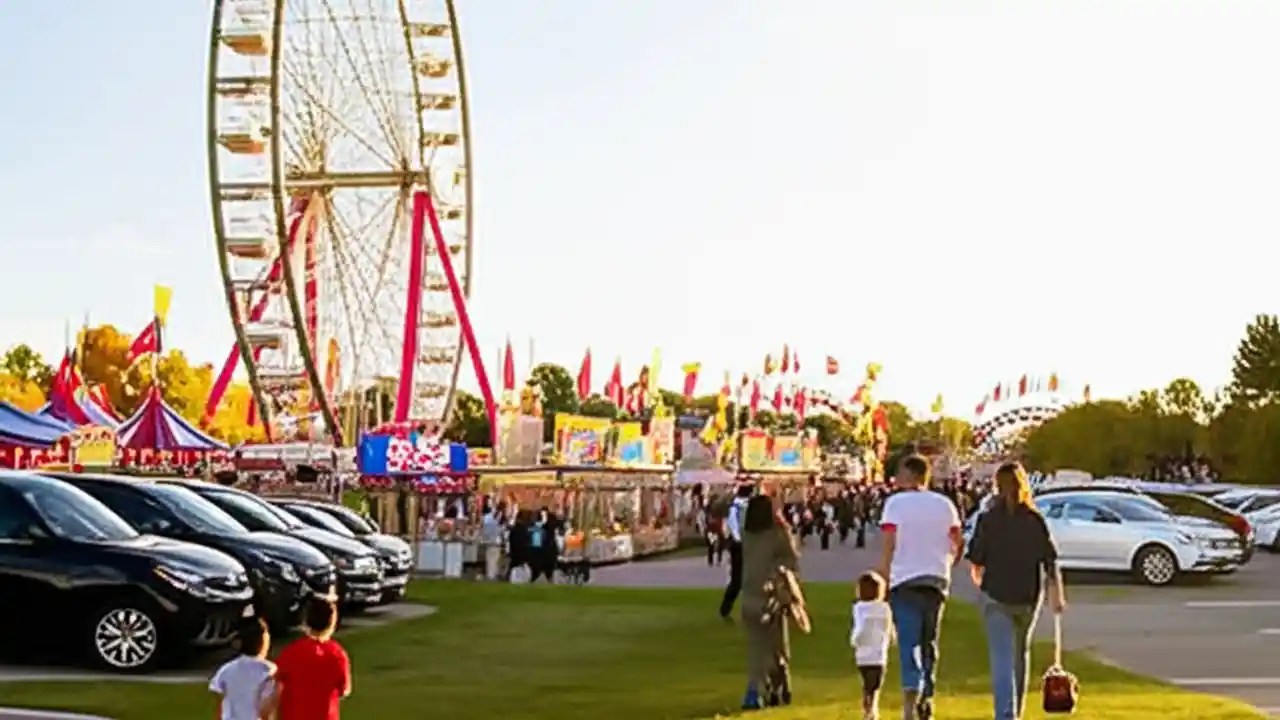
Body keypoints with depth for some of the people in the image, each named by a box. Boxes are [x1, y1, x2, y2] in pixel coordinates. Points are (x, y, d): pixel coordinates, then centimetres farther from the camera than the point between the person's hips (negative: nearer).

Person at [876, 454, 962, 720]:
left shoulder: (895, 502, -5)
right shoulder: (944, 504, 9)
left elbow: (889, 545, -11)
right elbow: (958, 544, 11)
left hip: (904, 580, -4)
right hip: (937, 580, 4)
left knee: (909, 643, -9)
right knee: (929, 643, 16)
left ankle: (911, 696, -26)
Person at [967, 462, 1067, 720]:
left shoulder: (987, 519, -7)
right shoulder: (1036, 520, -3)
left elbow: (975, 562, -3)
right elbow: (1050, 561, -6)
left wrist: (978, 578, 19)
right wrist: (1057, 595, 1)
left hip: (995, 595, -2)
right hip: (1028, 596, 2)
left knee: (1002, 660, -6)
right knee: (1021, 653, 21)